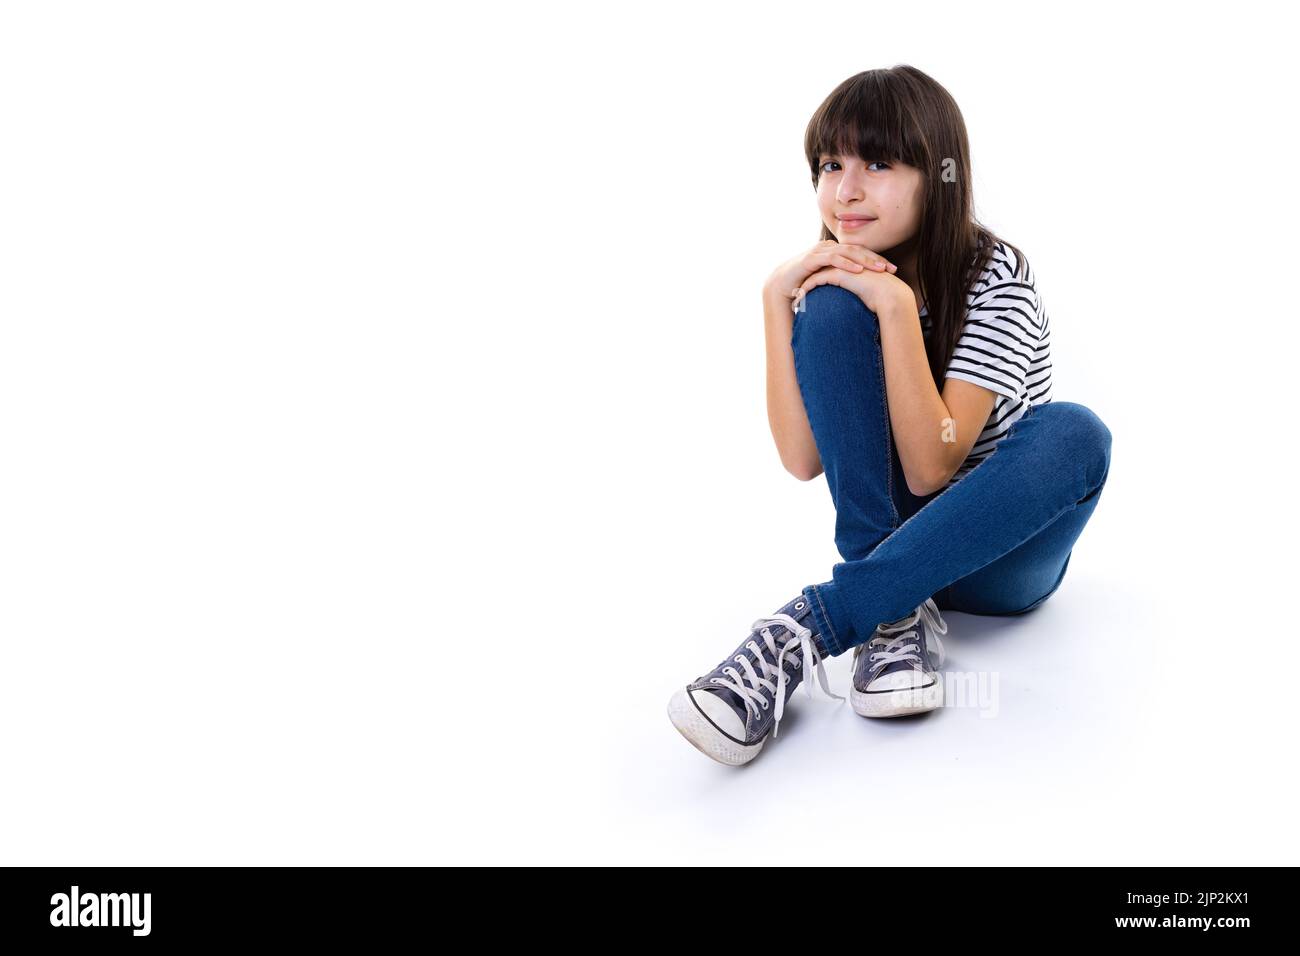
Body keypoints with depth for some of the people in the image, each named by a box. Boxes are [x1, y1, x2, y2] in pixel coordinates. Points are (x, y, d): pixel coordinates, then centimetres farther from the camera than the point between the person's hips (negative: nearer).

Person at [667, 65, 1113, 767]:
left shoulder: (997, 281, -15)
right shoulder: (840, 278, -4)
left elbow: (929, 468, -25)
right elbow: (803, 460, -15)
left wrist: (897, 305, -31)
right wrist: (777, 298, -20)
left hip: (998, 549, -2)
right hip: (885, 532, 2)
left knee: (1075, 432, -35)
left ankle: (806, 630, -38)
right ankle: (896, 612, -22)